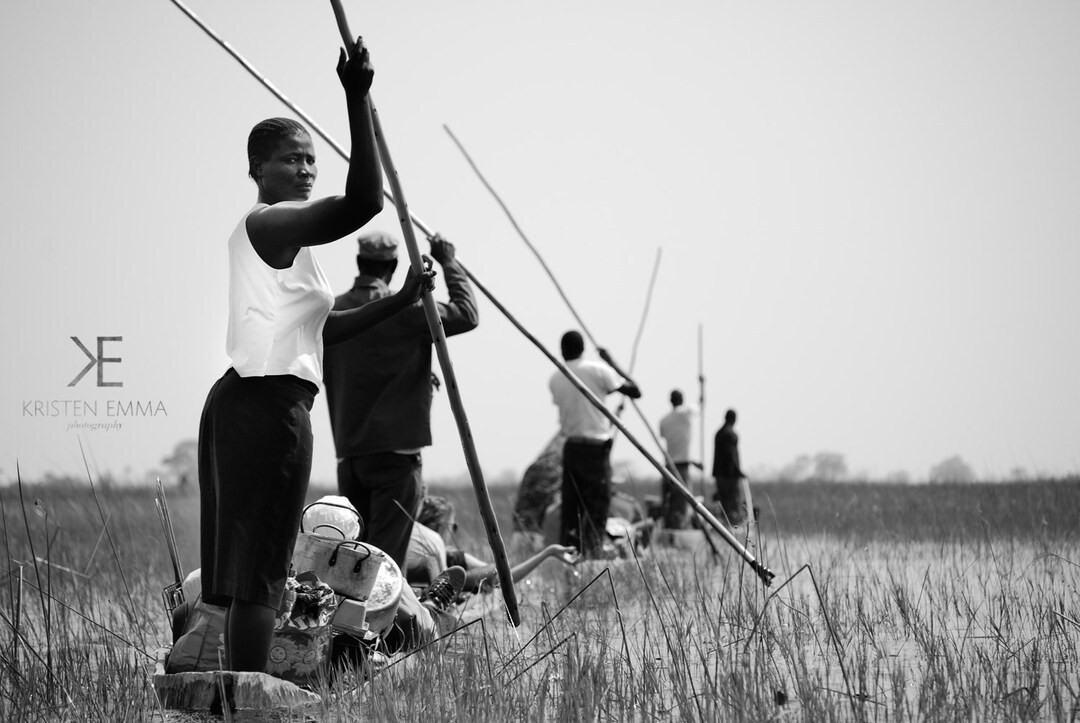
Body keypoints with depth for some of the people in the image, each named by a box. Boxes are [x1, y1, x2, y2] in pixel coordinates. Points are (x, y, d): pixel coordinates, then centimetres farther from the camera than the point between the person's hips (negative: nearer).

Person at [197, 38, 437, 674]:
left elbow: (319, 329, 26)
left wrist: (401, 302, 23)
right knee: (258, 574, -11)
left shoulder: (269, 231, 22)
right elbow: (365, 201, -26)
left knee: (249, 571, 10)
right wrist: (358, 99, -29)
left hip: (242, 405, 10)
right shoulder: (271, 223, -10)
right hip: (270, 406, -10)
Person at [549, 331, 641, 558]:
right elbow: (634, 391, -3)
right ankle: (592, 551, -8)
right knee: (596, 506, -3)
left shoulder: (555, 380, 7)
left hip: (570, 446, 5)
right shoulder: (596, 370, -7)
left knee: (570, 506, 7)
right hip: (596, 447, -5)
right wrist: (612, 363, 6)